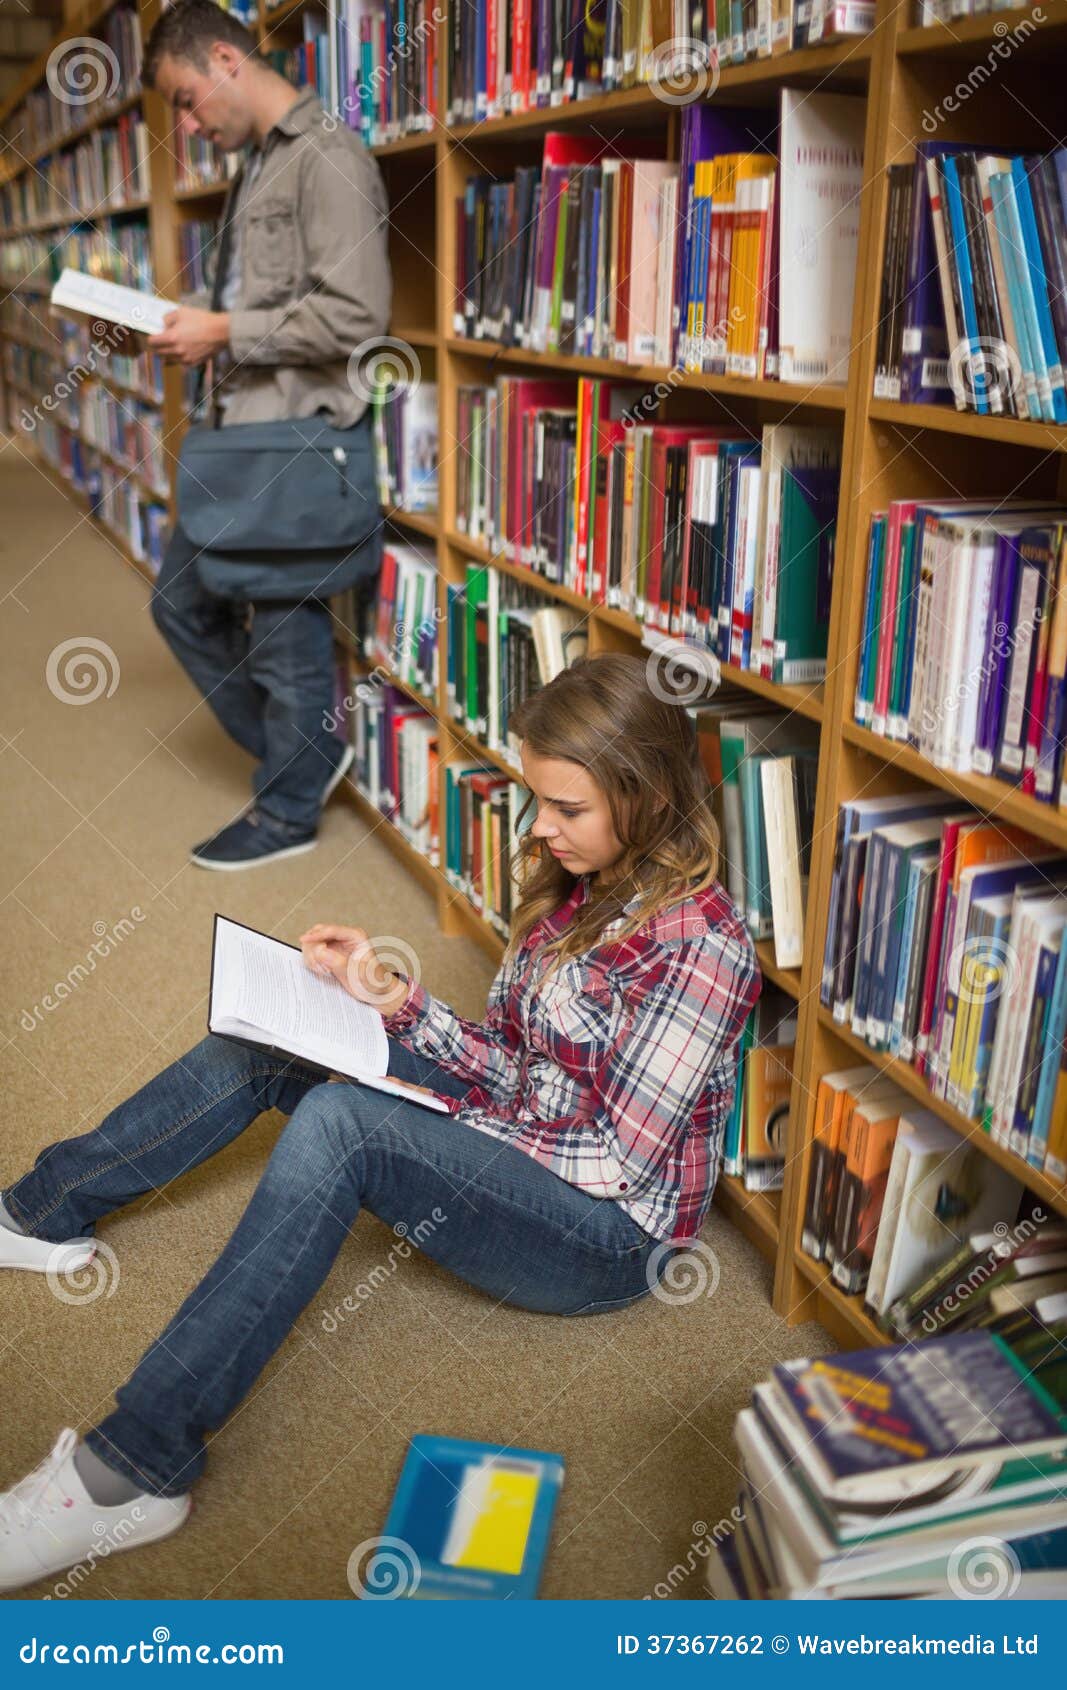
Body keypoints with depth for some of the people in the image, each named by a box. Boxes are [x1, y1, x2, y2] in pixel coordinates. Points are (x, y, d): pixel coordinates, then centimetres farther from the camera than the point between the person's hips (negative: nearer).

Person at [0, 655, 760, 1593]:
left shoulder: (698, 946, -23)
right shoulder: (581, 878, 3)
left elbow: (619, 1159, -21)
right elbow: (510, 1061, 5)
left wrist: (467, 1100, -16)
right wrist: (393, 998, -10)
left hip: (609, 1234, -8)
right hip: (512, 1143, 9)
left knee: (339, 1121, -32)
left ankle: (134, 1469, -26)